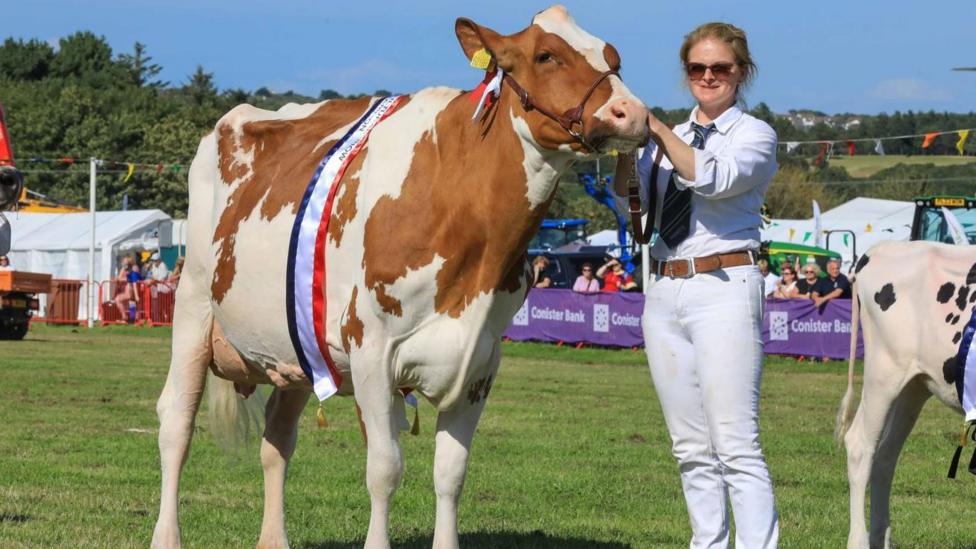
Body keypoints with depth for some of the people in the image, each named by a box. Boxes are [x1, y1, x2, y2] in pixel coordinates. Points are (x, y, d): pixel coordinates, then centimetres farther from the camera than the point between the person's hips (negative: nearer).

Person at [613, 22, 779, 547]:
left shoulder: (754, 134, 3)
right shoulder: (667, 138, 17)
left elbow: (714, 178, -17)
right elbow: (631, 200, 3)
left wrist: (656, 129, -20)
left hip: (724, 287, -6)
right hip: (664, 290, 6)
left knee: (735, 443, -12)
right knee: (691, 446, 8)